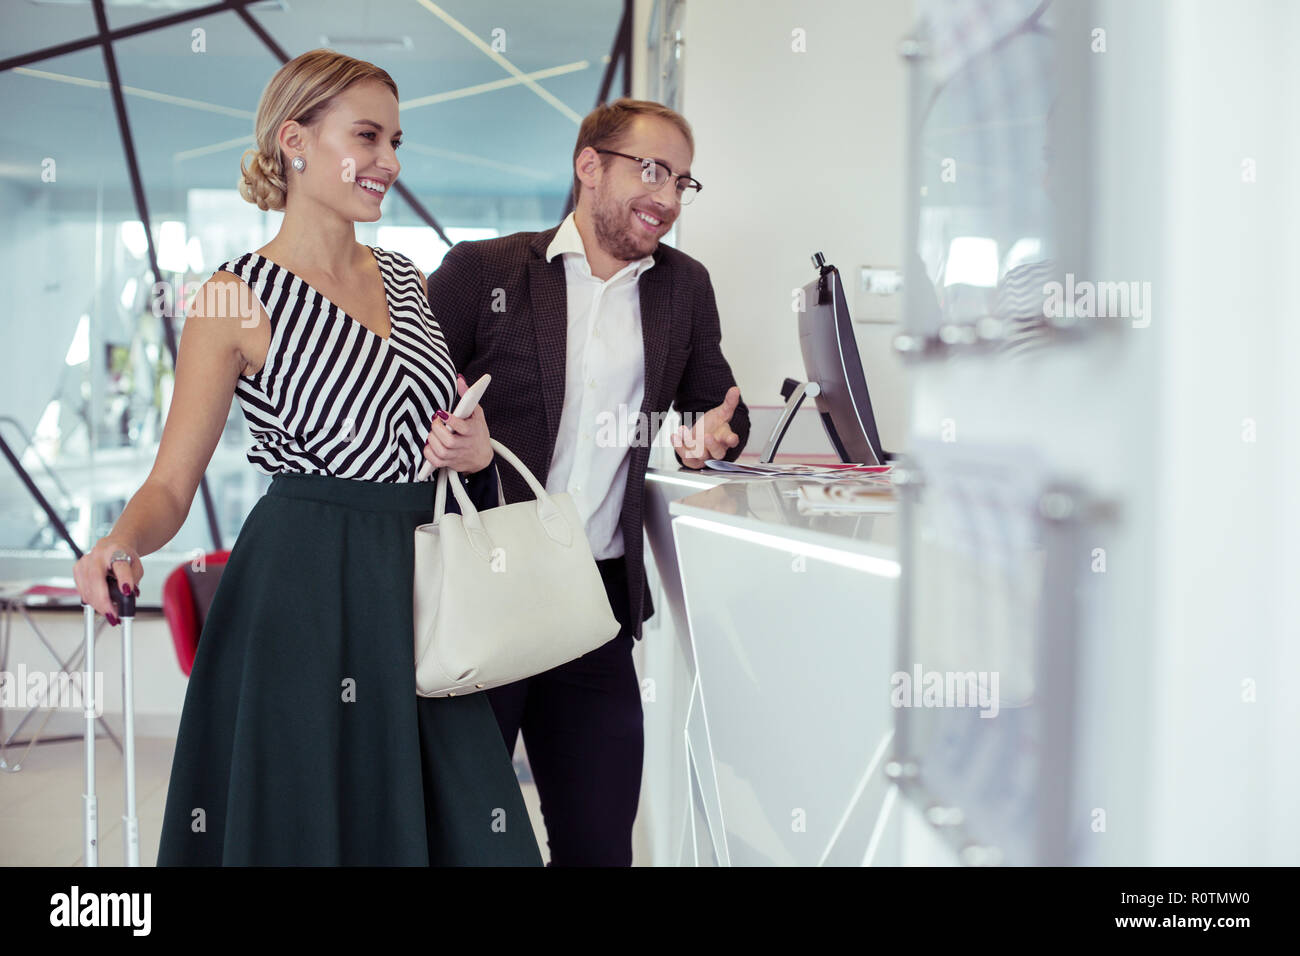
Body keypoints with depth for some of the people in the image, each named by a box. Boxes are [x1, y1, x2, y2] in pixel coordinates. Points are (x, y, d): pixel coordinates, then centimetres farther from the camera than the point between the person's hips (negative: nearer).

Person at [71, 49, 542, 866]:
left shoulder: (404, 279, 11)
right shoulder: (237, 299, -7)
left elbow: (461, 416, 23)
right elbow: (172, 483, -6)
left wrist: (476, 446, 0)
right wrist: (122, 545, -27)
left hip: (423, 583, 6)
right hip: (302, 591, -5)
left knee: (458, 828, 7)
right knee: (305, 828, 1)